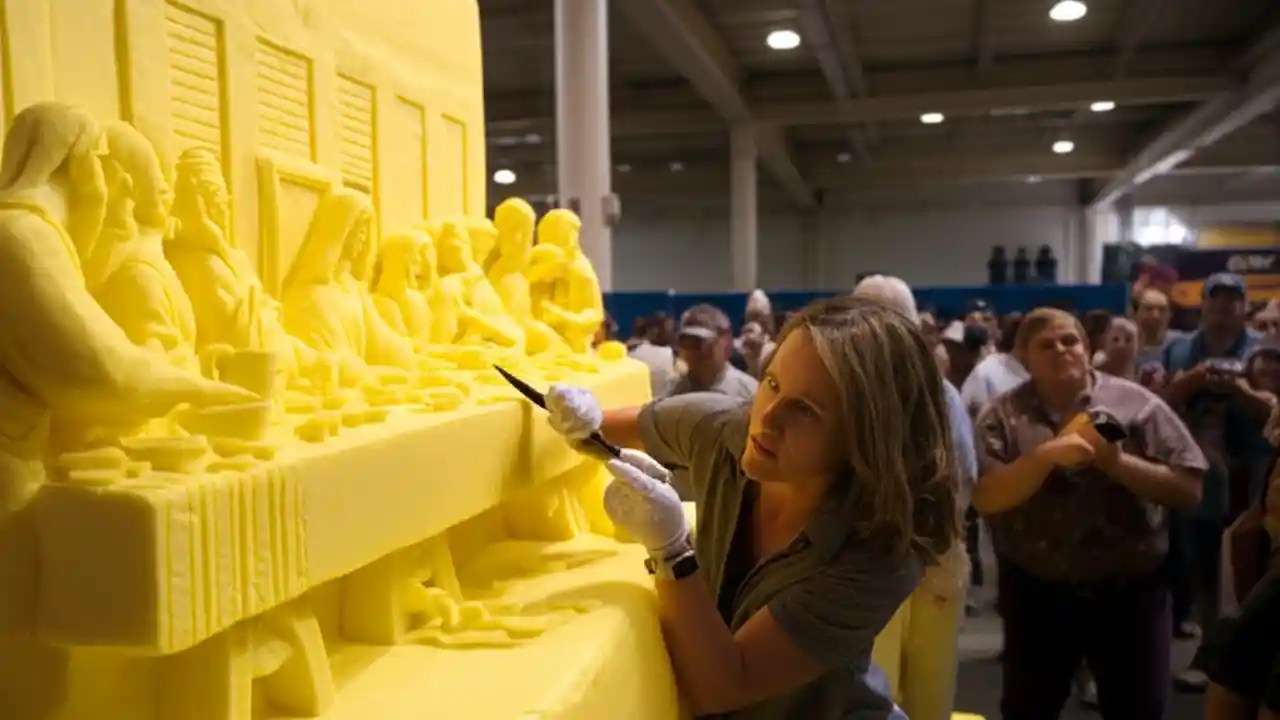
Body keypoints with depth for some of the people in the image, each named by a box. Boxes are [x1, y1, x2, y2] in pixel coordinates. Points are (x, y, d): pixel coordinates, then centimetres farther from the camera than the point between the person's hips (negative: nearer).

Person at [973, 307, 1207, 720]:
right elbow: (985, 498, -14)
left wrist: (1117, 462, -20)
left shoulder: (1136, 404, -4)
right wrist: (1046, 456, -25)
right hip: (1037, 591, 0)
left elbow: (1188, 490, -6)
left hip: (1130, 590, 0)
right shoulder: (1003, 416, -3)